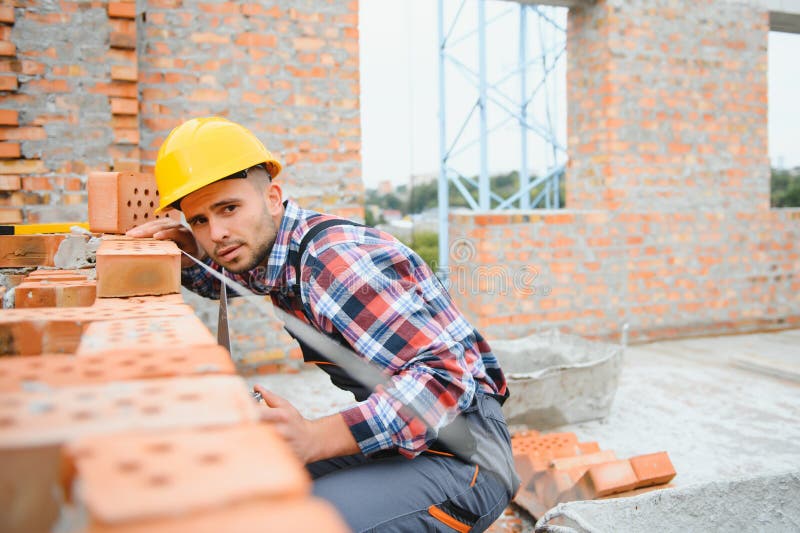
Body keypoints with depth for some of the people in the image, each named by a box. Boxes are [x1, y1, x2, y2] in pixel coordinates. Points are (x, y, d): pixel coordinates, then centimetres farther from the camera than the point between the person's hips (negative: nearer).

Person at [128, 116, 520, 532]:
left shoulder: (336, 260, -24)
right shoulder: (267, 245, 5)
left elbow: (447, 375, -29)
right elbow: (226, 278, 29)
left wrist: (313, 439, -37)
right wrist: (188, 253, 6)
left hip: (462, 452, -9)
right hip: (393, 437, 9)